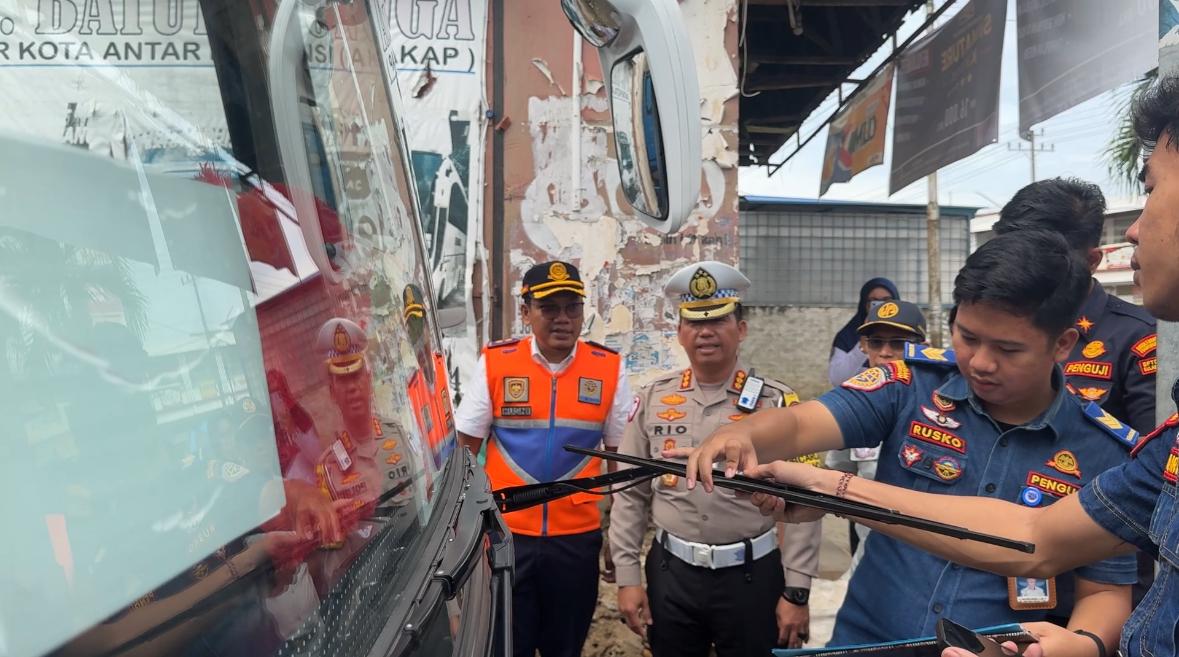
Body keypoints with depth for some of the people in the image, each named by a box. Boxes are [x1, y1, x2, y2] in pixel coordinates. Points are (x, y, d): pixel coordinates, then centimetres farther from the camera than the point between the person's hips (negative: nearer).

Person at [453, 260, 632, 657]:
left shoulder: (610, 369, -1)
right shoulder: (494, 363, -4)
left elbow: (620, 456, 6)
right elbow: (462, 449, 2)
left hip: (578, 539, 1)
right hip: (505, 535, -1)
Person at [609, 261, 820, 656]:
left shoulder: (777, 403, -4)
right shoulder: (653, 400, 1)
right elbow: (631, 495, 5)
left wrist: (796, 592, -7)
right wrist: (627, 577, 2)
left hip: (752, 576, -2)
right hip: (670, 574, 2)